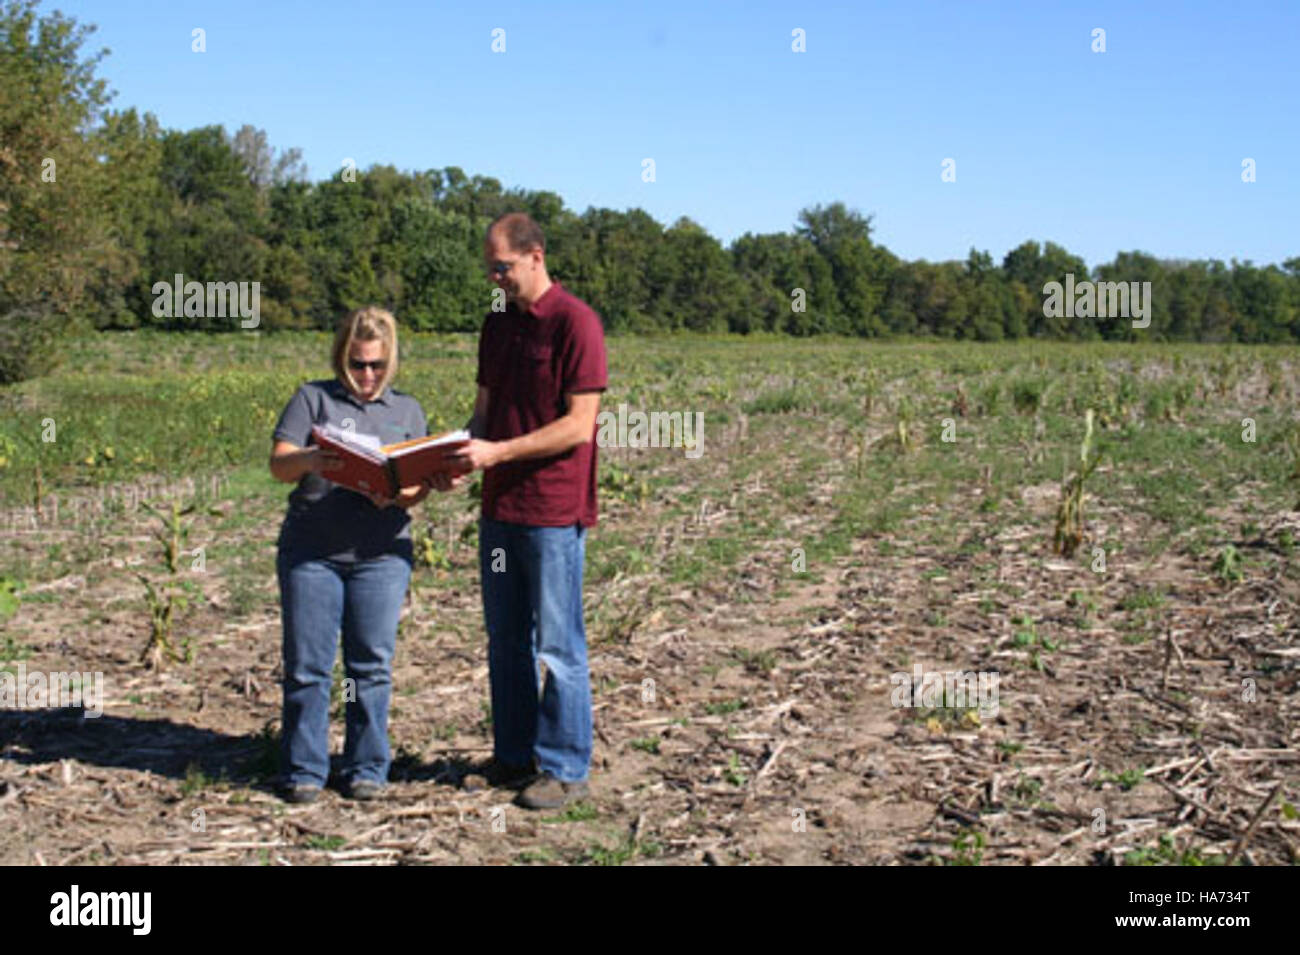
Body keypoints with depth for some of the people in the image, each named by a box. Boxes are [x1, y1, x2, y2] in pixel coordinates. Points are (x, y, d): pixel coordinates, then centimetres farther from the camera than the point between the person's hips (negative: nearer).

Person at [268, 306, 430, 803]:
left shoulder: (407, 410, 14)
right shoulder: (313, 398, 9)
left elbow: (420, 486, 8)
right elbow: (278, 464, -2)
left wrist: (398, 495, -16)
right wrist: (309, 460, -25)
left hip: (381, 555, 1)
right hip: (310, 552, -1)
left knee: (372, 665, 5)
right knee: (307, 665, 2)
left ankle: (366, 768, 17)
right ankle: (304, 771, 13)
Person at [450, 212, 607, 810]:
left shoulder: (575, 322, -11)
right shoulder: (497, 325, 13)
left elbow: (579, 426, -16)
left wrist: (497, 451, -19)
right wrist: (459, 453, -2)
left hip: (553, 512, -7)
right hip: (499, 507, 7)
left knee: (558, 646, 2)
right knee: (506, 642, 15)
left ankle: (565, 768, 13)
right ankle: (513, 756, 27)